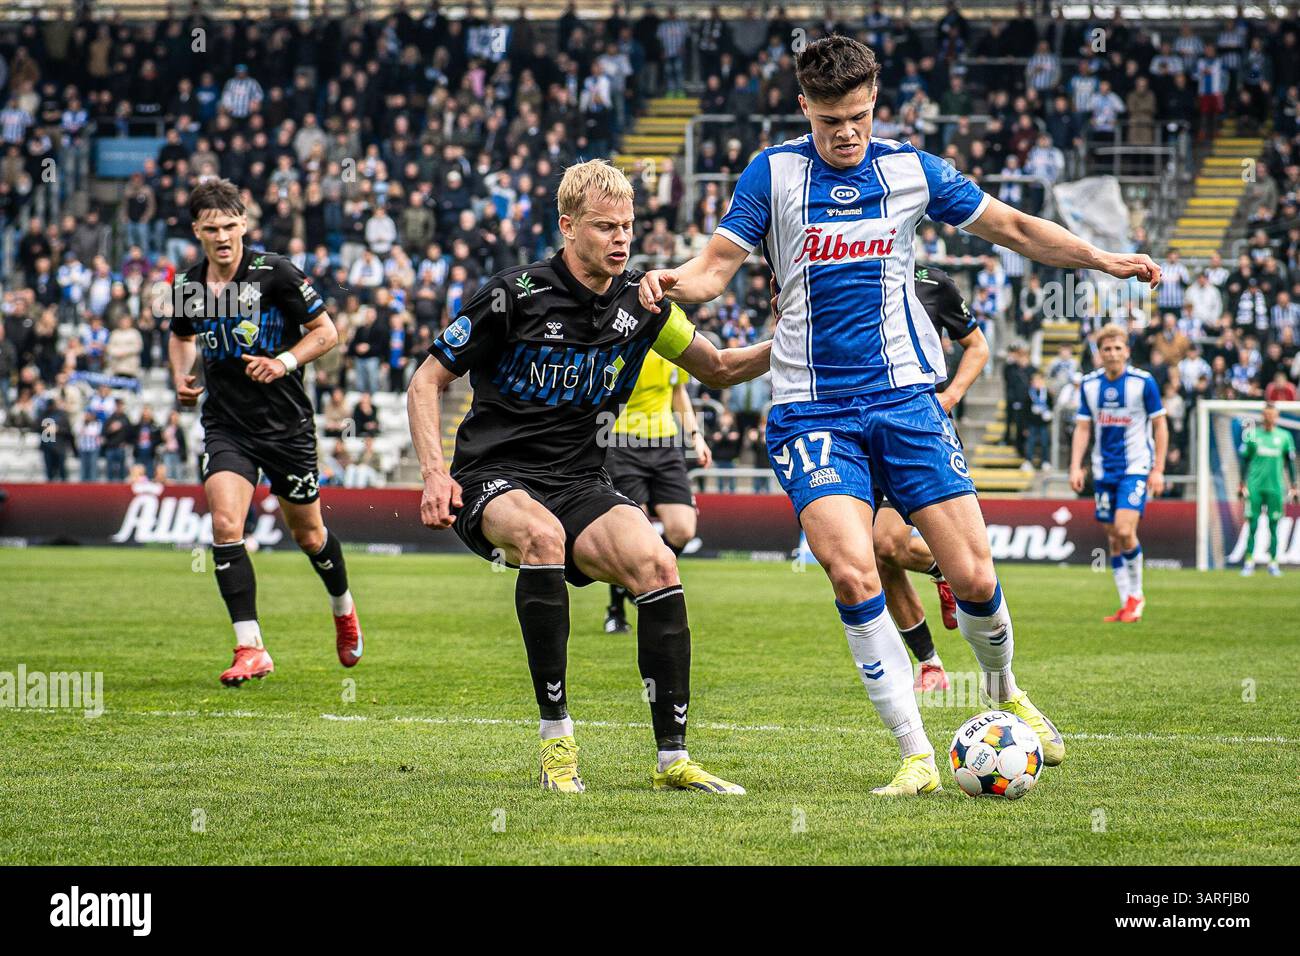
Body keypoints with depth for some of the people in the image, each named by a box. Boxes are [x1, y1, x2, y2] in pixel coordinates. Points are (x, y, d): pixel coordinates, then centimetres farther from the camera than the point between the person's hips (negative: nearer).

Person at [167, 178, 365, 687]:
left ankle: (344, 610, 43)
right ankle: (250, 648, -15)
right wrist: (181, 377, 2)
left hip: (285, 423, -2)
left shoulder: (275, 272, -12)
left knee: (308, 534, 12)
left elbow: (325, 332, -4)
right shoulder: (187, 286, -1)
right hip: (225, 424, 2)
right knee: (225, 526, -18)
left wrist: (285, 362, -19)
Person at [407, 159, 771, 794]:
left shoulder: (640, 302, 3)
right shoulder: (517, 294, -11)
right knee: (542, 533, -38)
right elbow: (426, 382, -4)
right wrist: (434, 473, -18)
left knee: (656, 564, -24)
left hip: (579, 485, 4)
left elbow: (717, 369, 17)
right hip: (493, 482, -4)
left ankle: (673, 759, -16)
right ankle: (556, 743, -31)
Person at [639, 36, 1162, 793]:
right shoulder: (774, 172, 3)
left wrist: (1103, 260, 4)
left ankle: (1003, 691, 27)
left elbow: (1013, 228, 14)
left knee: (974, 575, -5)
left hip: (905, 396, 2)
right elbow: (718, 266, 1)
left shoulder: (911, 170, 7)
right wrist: (676, 282, -22)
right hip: (812, 410, -2)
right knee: (853, 576, -21)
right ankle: (918, 757, -12)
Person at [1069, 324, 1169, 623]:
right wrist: (1076, 467, -2)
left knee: (1125, 530, -18)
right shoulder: (1089, 384, 4)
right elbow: (1082, 428, 9)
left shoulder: (1143, 382, -7)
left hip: (1136, 468, -5)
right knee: (1113, 538, 5)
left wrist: (1158, 469, -7)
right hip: (1103, 471, 5)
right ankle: (1127, 604, 12)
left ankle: (1136, 595, 0)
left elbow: (1160, 426, -3)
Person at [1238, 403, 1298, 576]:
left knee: (1273, 527, 1)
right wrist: (1242, 485, 5)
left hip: (1275, 488, 1)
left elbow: (1290, 463, 11)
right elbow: (1245, 460, 9)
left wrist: (1294, 486, 8)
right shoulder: (1252, 435, 4)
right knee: (1252, 525, -3)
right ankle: (1249, 562, 2)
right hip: (1255, 486, -1)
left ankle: (1273, 563, 8)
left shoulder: (1284, 436, 6)